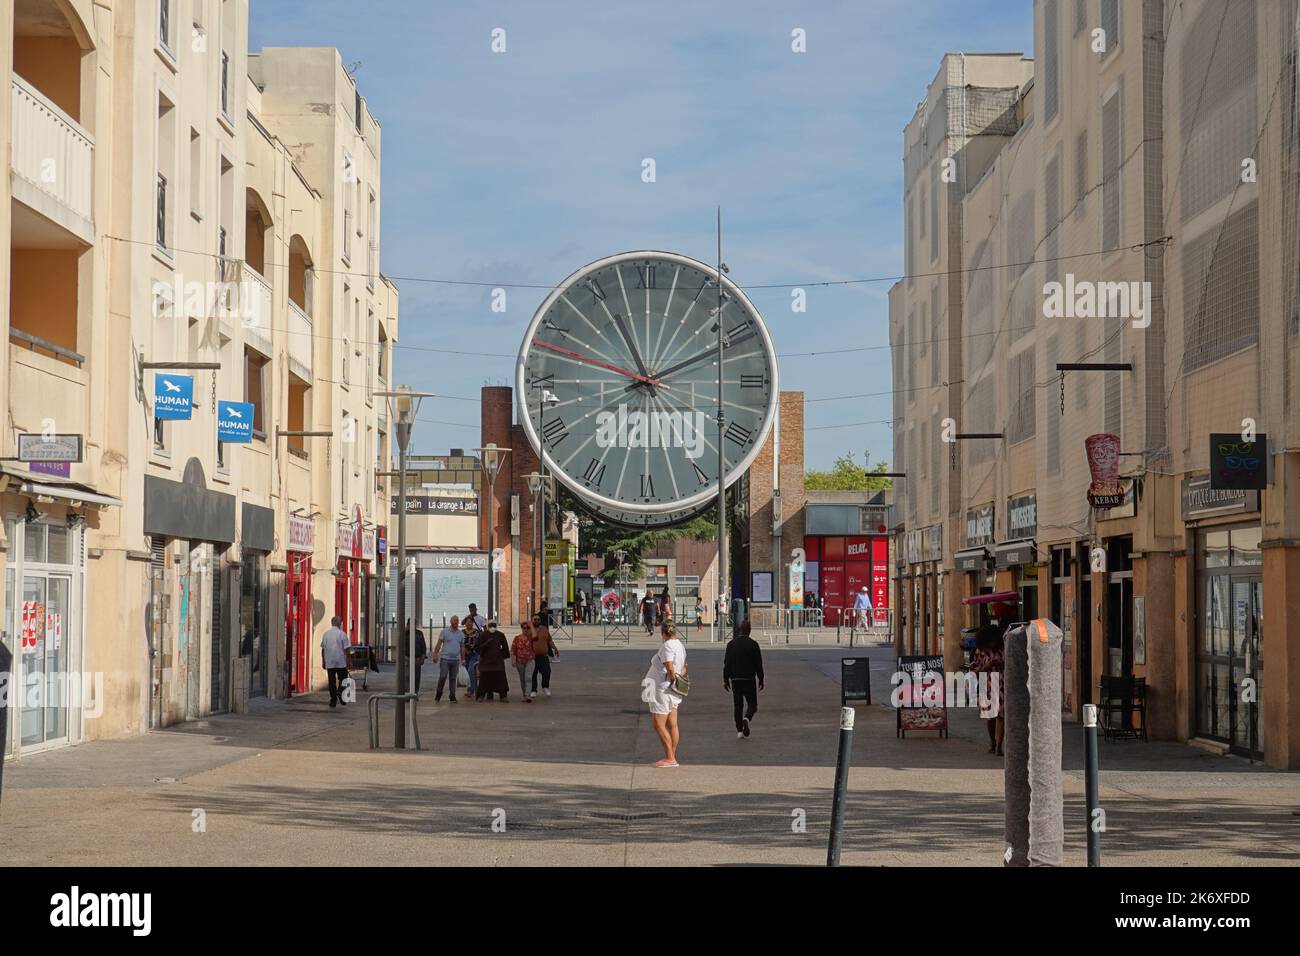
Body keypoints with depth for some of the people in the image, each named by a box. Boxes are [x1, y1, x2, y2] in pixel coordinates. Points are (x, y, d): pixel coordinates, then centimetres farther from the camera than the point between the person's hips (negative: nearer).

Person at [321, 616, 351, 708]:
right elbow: (345, 649, -7)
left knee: (332, 682, 6)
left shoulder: (326, 634, 6)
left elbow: (323, 649, 10)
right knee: (343, 680, 10)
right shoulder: (342, 634, -6)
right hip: (341, 662, -3)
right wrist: (347, 662, -1)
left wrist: (323, 662, 18)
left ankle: (333, 700, 5)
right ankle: (340, 692, -13)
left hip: (329, 663, 3)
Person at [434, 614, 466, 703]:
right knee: (442, 677, -8)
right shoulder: (444, 632, 0)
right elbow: (438, 644, -1)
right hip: (445, 659, -3)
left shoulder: (461, 634, 11)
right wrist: (435, 654, -11)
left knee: (453, 679, 6)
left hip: (456, 659, 3)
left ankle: (452, 697, 10)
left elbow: (462, 647, 17)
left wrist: (463, 659, 13)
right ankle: (438, 696, 2)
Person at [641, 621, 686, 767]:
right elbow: (683, 668, 21)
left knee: (658, 724, -7)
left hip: (663, 688, -9)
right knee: (672, 725, 8)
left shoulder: (667, 646, -16)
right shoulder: (680, 645, 13)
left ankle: (670, 758, -9)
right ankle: (672, 758, 9)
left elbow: (670, 669, -24)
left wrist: (674, 681, -8)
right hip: (672, 692, 9)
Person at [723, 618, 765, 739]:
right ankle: (746, 719, -23)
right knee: (752, 703, 6)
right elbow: (758, 664, -3)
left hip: (735, 679, 2)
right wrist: (760, 679, 6)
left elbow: (727, 663, 2)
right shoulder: (753, 644, -5)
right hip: (750, 679, -2)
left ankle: (739, 730, 7)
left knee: (737, 705, 10)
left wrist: (725, 679, 8)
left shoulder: (731, 644, 1)